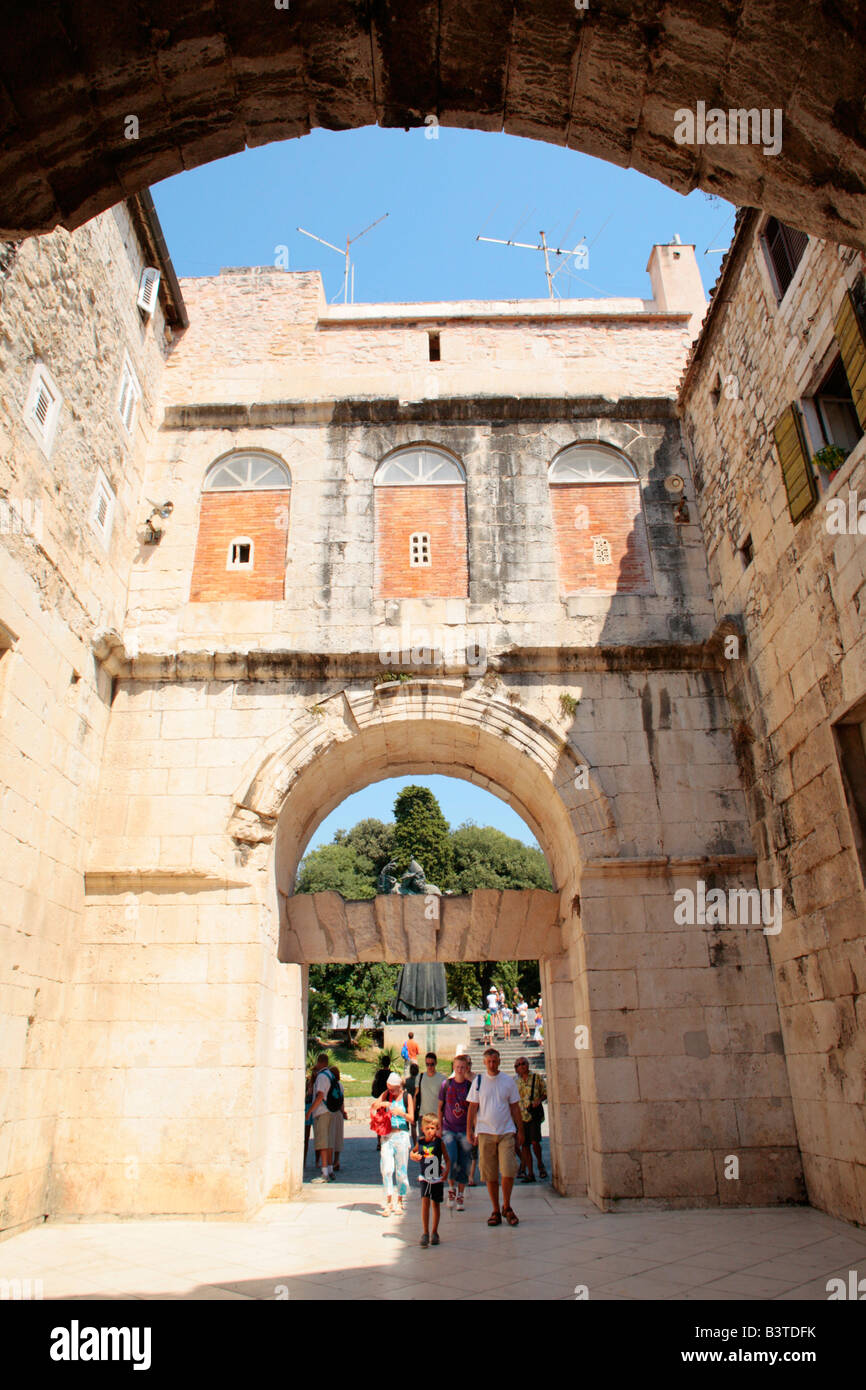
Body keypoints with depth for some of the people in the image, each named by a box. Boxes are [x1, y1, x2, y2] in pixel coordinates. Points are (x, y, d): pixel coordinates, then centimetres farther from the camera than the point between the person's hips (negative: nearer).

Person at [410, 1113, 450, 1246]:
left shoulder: (439, 1142, -9)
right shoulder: (420, 1142, -2)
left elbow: (447, 1159, -5)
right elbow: (412, 1153, 17)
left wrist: (446, 1173, -17)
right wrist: (414, 1156, -5)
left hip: (438, 1178, -1)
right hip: (424, 1178, 1)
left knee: (436, 1205, 9)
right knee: (425, 1202, -11)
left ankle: (435, 1233, 24)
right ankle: (425, 1233, -2)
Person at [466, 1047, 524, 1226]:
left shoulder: (509, 1081, 4)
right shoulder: (478, 1082, 4)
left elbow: (515, 1107, 9)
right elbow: (473, 1107, 8)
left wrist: (520, 1131, 7)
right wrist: (469, 1129, 1)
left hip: (506, 1132, 0)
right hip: (485, 1132, 0)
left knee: (508, 1171, -8)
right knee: (490, 1175, 3)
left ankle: (506, 1206, 14)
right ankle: (495, 1211, 18)